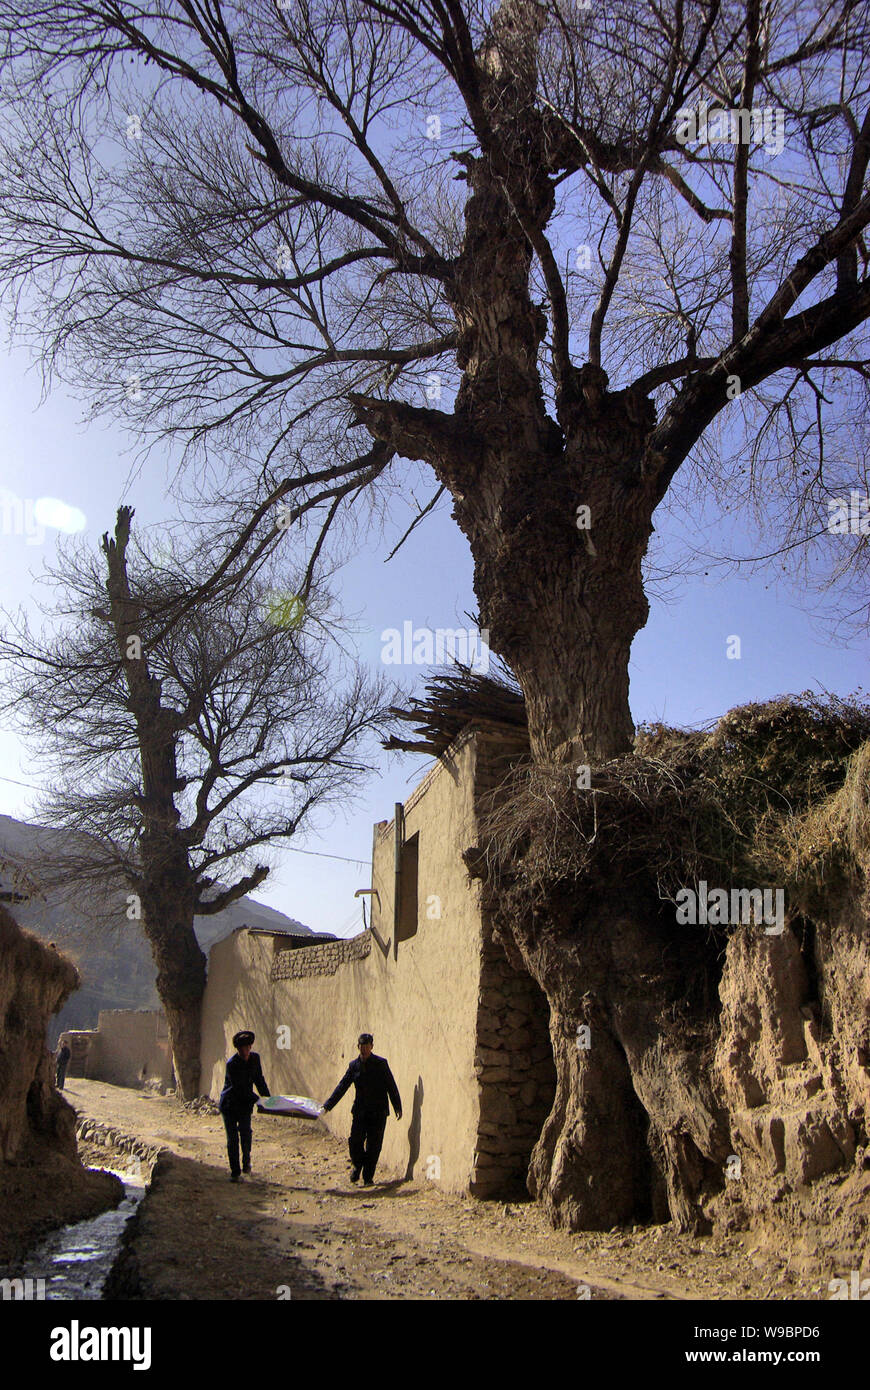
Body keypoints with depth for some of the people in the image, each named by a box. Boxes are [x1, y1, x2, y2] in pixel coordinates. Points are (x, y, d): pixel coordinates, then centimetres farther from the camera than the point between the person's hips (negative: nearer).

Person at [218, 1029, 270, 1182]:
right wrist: (258, 1100, -18)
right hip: (229, 1105, -3)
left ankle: (246, 1160, 17)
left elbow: (259, 1080, 13)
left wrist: (268, 1097, 10)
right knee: (232, 1138, -3)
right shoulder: (232, 1064, -18)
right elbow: (239, 1088, -18)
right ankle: (235, 1172, 8)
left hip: (244, 1105, 3)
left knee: (245, 1132, -8)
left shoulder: (255, 1058, 0)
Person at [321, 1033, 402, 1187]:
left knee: (373, 1145, 0)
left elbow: (391, 1086, -2)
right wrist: (327, 1105, -2)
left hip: (378, 1111, -2)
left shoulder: (381, 1063, -4)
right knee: (354, 1141, -5)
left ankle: (368, 1177, 15)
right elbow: (342, 1086, 5)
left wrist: (397, 1107, -7)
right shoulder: (354, 1065, 4)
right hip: (360, 1110, 2)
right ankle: (357, 1165, 25)